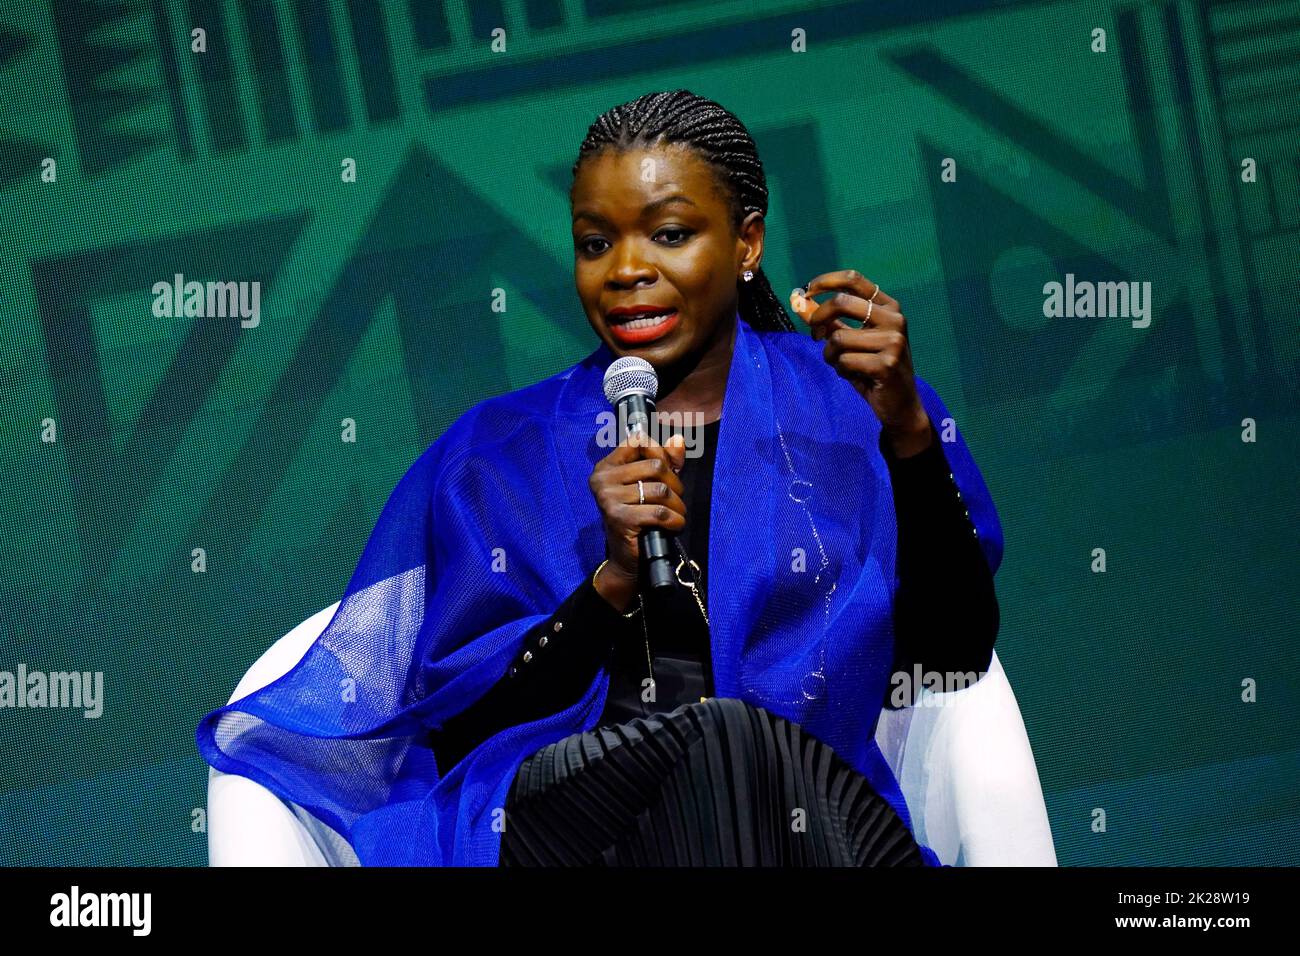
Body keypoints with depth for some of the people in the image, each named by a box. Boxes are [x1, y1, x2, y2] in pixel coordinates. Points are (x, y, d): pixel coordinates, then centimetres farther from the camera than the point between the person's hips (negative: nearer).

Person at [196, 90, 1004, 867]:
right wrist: (614, 580, -11)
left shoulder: (843, 408, 12)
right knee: (731, 743, -35)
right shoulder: (498, 451, 13)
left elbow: (958, 659, 3)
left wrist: (906, 430, -7)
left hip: (814, 822, 2)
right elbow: (459, 725, 4)